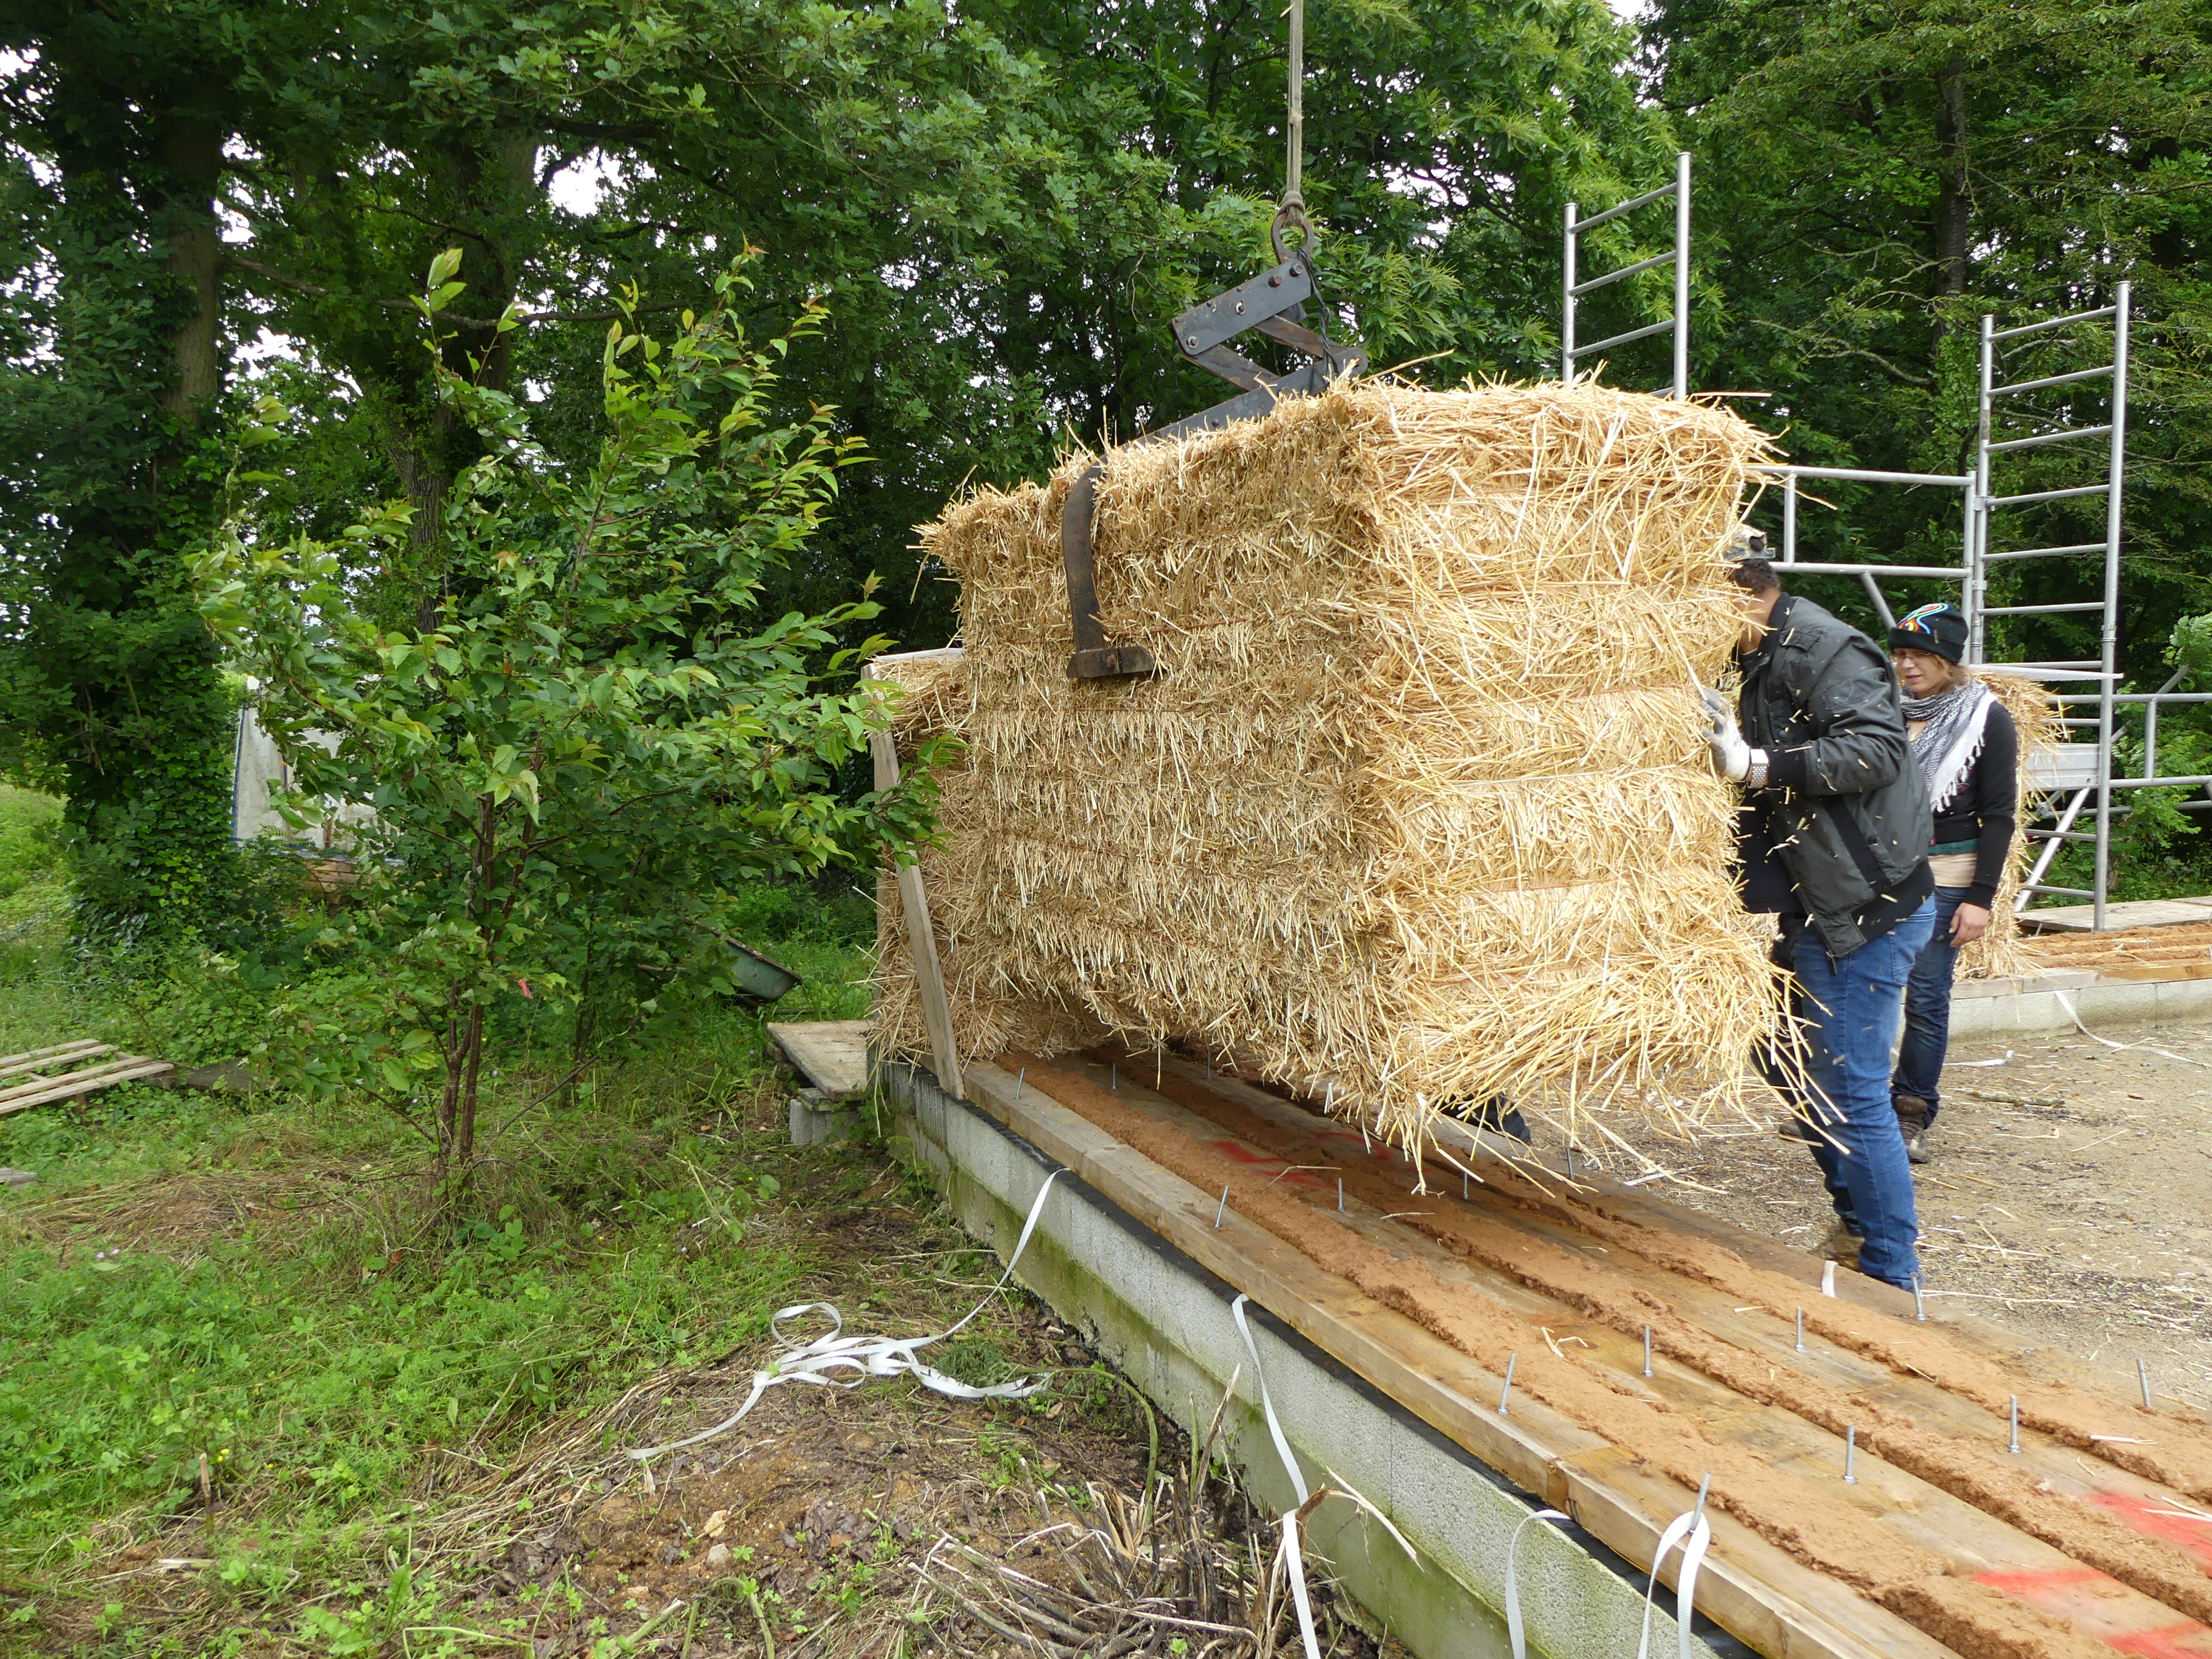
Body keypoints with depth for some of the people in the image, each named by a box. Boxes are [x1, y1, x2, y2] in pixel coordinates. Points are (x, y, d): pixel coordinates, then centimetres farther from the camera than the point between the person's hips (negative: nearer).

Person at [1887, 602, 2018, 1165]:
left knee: (1926, 997, 0)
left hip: (1945, 879, -4)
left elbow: (1999, 816, -4)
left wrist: (1981, 898, -11)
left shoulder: (1986, 720, -2)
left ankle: (1913, 1115, 12)